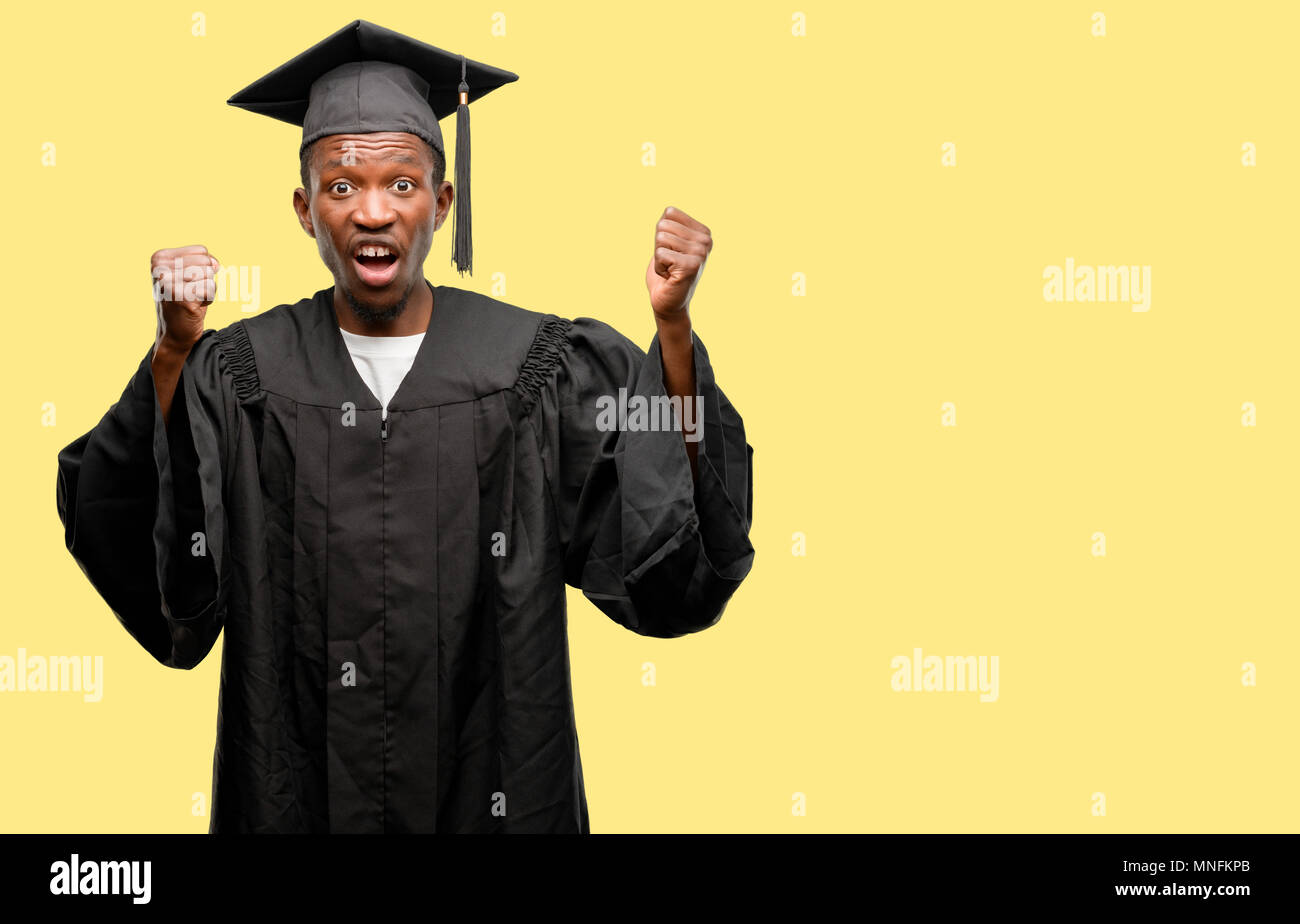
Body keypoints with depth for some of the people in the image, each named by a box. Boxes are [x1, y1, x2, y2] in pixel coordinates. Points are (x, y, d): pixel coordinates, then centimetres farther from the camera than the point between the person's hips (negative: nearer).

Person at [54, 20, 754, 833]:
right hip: (299, 796, 0)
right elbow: (163, 586, -16)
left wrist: (674, 331, -20)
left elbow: (673, 565, -12)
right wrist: (171, 354, -26)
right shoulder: (238, 376, -5)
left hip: (496, 793, 0)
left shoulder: (541, 366, -6)